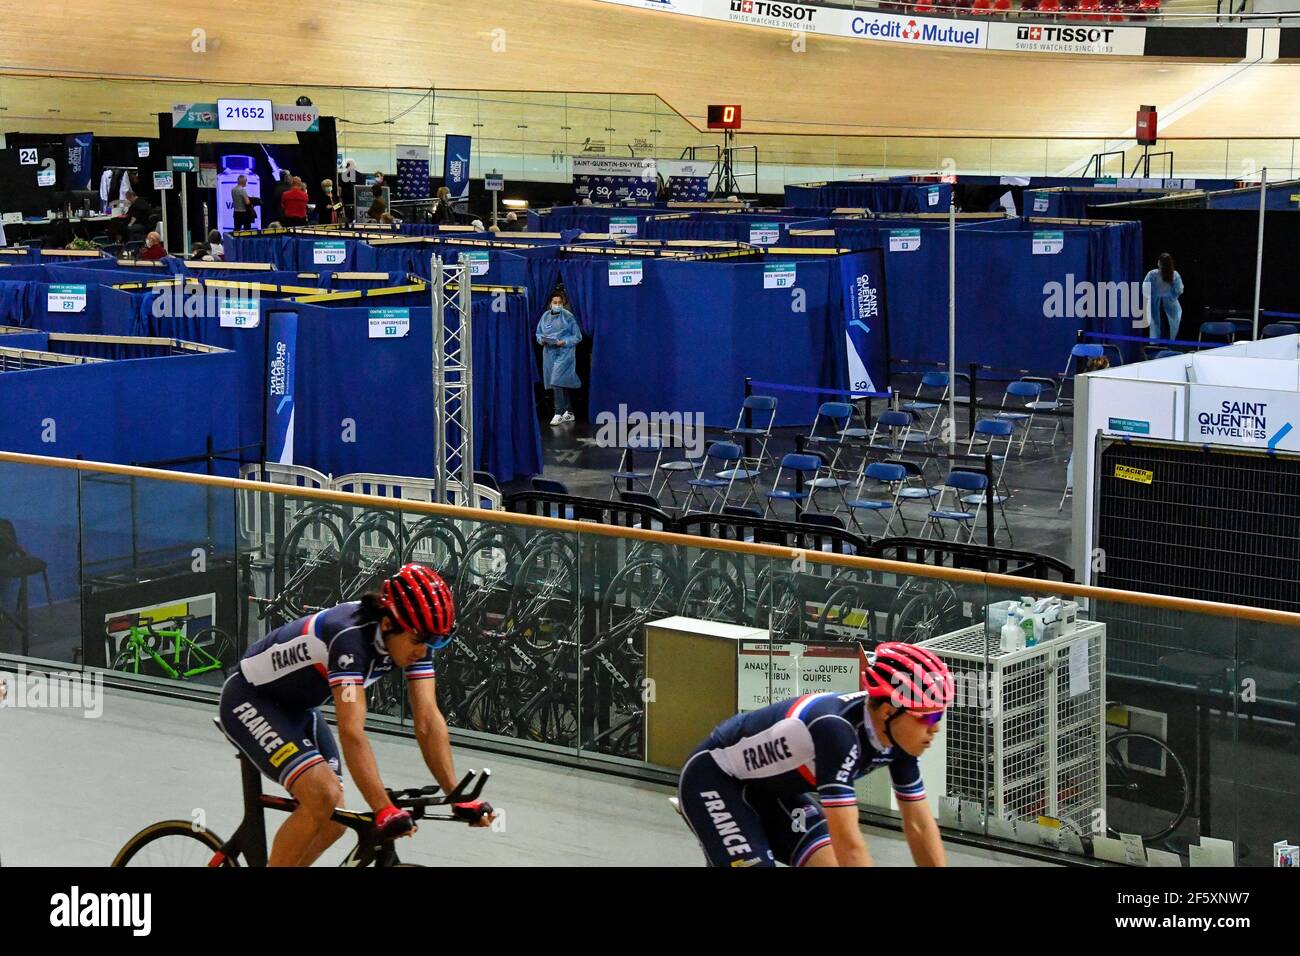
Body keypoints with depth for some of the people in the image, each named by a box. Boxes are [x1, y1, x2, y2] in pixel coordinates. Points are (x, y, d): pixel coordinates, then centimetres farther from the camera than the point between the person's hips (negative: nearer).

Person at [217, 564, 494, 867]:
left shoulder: (414, 637, -15)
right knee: (323, 797, -26)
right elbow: (352, 734, -42)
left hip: (298, 707, 8)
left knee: (334, 821, 3)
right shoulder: (350, 636, -37)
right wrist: (385, 811, -47)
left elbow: (429, 721, -15)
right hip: (251, 701, -8)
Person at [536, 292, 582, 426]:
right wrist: (541, 340, -5)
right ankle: (569, 413, 22)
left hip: (564, 352, -6)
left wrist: (564, 342, -18)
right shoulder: (545, 316, 10)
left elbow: (577, 336, -4)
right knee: (562, 384, 12)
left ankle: (559, 414, -15)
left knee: (557, 381, -16)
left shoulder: (568, 317, -5)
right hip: (549, 353, 6)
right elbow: (539, 333, 17)